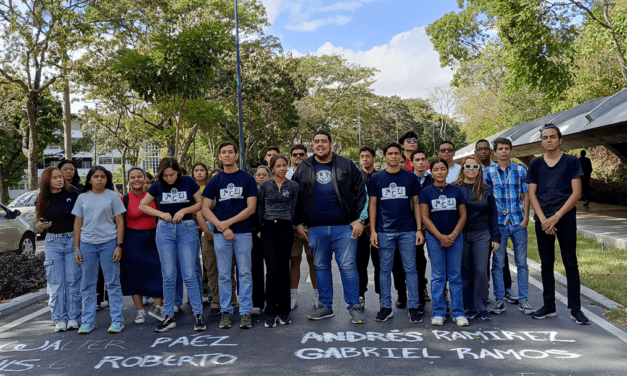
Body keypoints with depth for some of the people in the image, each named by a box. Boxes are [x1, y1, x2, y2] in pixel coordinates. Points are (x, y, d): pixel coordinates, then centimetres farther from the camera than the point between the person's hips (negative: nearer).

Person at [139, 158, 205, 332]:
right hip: (165, 230, 2)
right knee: (168, 276, 4)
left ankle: (198, 315, 5)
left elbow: (200, 203, 2)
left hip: (187, 229, -2)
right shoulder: (158, 185, 2)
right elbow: (142, 205, 8)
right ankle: (169, 317, 14)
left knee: (189, 275, -4)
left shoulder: (188, 182, -3)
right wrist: (161, 213, -6)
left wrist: (184, 210, -13)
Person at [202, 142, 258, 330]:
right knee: (223, 275, 7)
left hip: (243, 232, -2)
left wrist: (227, 222, -10)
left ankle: (246, 312, 10)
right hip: (220, 234, 2)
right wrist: (221, 227, -8)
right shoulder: (215, 181, 9)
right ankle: (226, 311, 17)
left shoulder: (247, 179, 3)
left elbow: (251, 208, -3)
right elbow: (205, 209, 6)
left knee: (245, 273, 2)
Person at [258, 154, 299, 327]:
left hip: (285, 229, 1)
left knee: (283, 269, 5)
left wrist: (292, 225, 5)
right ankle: (270, 312, 1)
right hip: (268, 229, -1)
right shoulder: (264, 186, 5)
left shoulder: (293, 186, 6)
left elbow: (293, 209, 9)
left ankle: (283, 311, 15)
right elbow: (260, 209, 8)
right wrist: (259, 228, 3)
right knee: (272, 269, -8)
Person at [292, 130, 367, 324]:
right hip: (315, 229, 3)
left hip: (344, 226, -3)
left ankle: (354, 307, 8)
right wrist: (298, 223, 6)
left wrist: (359, 219, -5)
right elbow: (294, 197, 13)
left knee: (348, 266, -2)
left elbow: (360, 193, 3)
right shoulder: (303, 168, 10)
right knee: (321, 267, 10)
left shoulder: (346, 165, 4)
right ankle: (326, 306, 22)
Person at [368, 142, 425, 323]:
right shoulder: (376, 178, 6)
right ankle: (386, 307, 15)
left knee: (410, 269, 3)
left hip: (407, 230, 0)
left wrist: (419, 229, 1)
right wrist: (373, 230, 0)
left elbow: (416, 204, 8)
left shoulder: (410, 177, 6)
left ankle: (414, 307, 12)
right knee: (385, 269, 6)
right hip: (384, 232, 0)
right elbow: (373, 205, 7)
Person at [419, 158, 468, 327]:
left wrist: (453, 235, -7)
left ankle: (458, 313, 10)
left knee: (455, 275, 3)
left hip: (455, 237, 1)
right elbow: (425, 217, -2)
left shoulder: (456, 191, 8)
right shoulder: (426, 192, 3)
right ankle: (438, 313, 10)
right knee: (438, 276, 3)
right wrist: (440, 236, -10)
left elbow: (463, 215, 6)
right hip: (434, 238, -1)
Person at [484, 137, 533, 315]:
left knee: (522, 263, 6)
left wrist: (526, 217, -2)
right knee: (498, 263, 3)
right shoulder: (489, 172, 3)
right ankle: (499, 299, 13)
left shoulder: (521, 169, 5)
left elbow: (526, 194, 7)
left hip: (518, 222, 1)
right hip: (498, 223, -1)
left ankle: (523, 299, 15)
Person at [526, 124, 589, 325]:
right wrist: (543, 219, -8)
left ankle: (575, 309, 10)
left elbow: (576, 193, -5)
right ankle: (549, 307, 17)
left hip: (565, 219, -2)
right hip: (543, 220, 3)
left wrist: (556, 216, -13)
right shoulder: (536, 164, 8)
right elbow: (532, 194, 5)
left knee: (571, 264, 2)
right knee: (546, 264, 8)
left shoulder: (571, 162, 1)